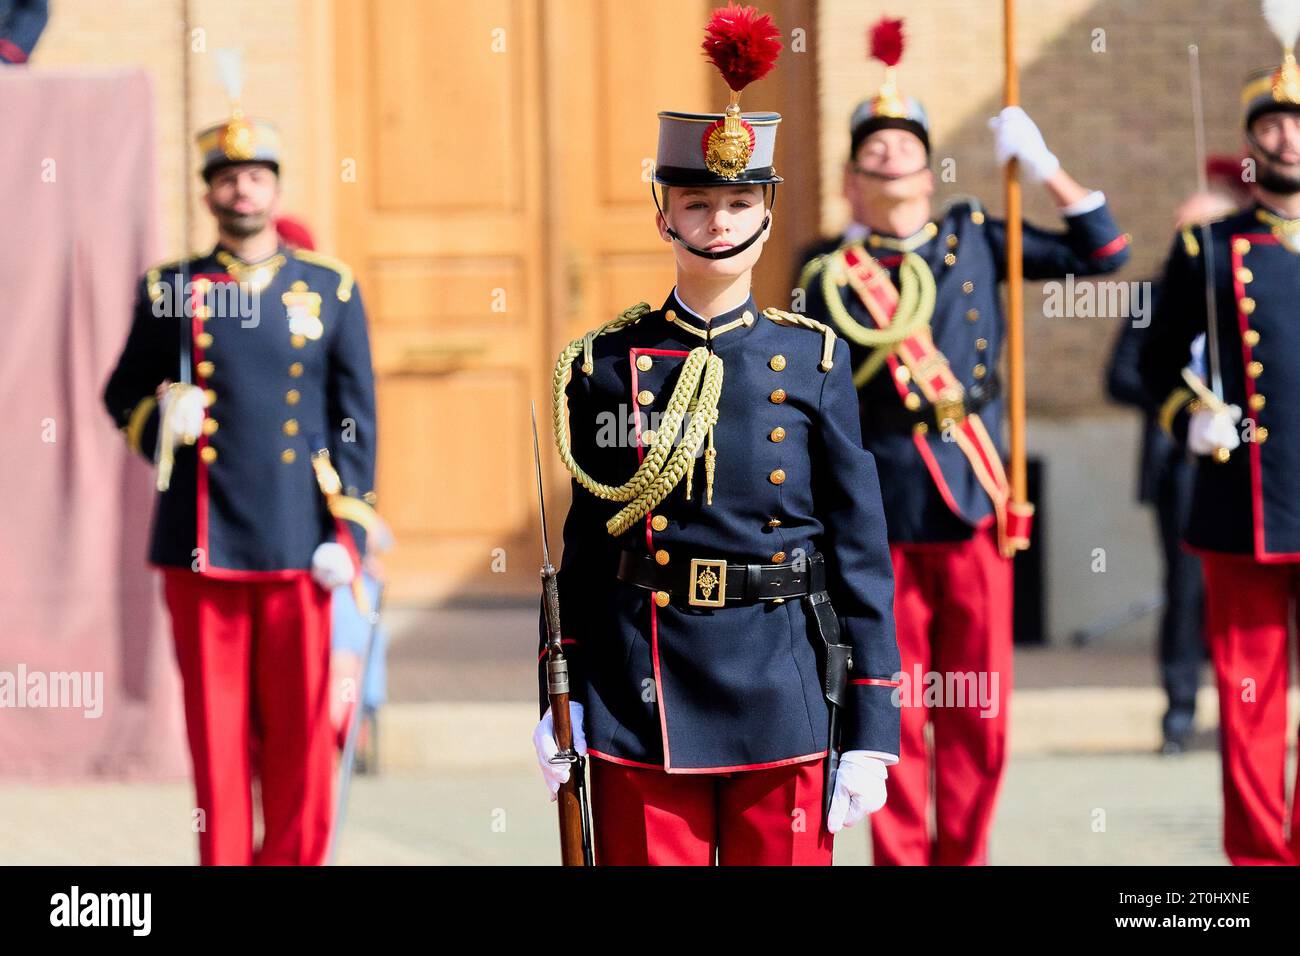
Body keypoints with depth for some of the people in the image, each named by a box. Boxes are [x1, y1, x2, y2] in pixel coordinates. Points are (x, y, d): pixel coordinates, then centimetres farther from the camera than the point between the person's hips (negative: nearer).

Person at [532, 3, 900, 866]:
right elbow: (583, 544, 8)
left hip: (780, 699, 0)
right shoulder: (606, 365, 4)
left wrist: (872, 732, -2)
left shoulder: (814, 361, 3)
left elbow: (862, 553, 3)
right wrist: (559, 705, 5)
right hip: (641, 703, 0)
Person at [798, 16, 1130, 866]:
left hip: (977, 511, 2)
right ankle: (901, 860, 9)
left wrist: (1042, 165, -2)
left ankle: (962, 858, 14)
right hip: (882, 527, -2)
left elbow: (1102, 253, 9)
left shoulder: (972, 239, 8)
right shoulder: (831, 278, 1)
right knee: (896, 722, 1)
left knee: (980, 718, 5)